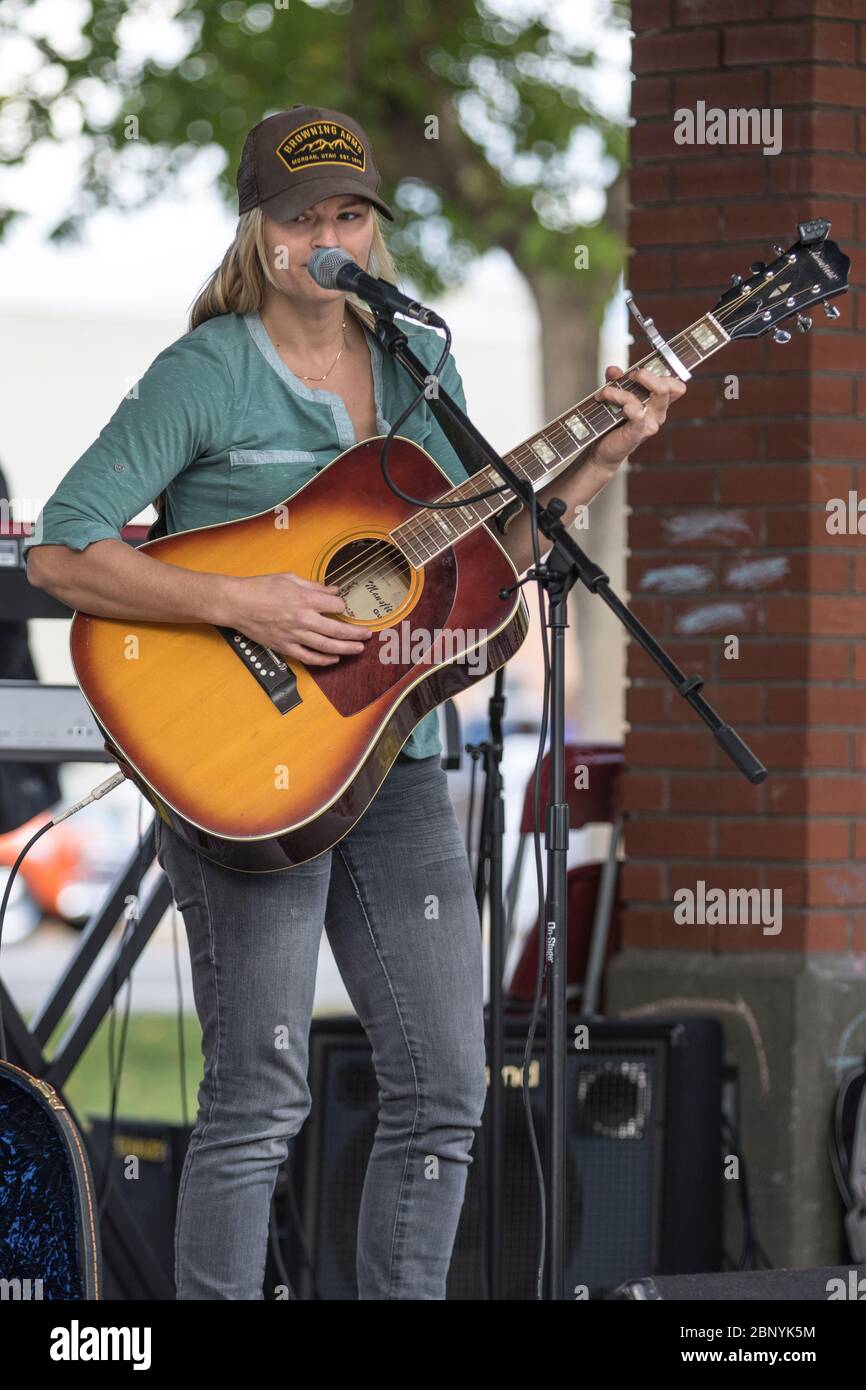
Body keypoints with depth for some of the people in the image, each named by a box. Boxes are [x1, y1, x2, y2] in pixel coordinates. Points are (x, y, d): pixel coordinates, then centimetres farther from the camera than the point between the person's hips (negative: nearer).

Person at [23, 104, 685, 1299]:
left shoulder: (422, 367, 12)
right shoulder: (206, 374, -8)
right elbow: (60, 554, -13)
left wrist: (598, 462, 2)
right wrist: (244, 604, -21)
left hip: (396, 763, 6)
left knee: (444, 1087, 3)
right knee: (260, 1096, -9)